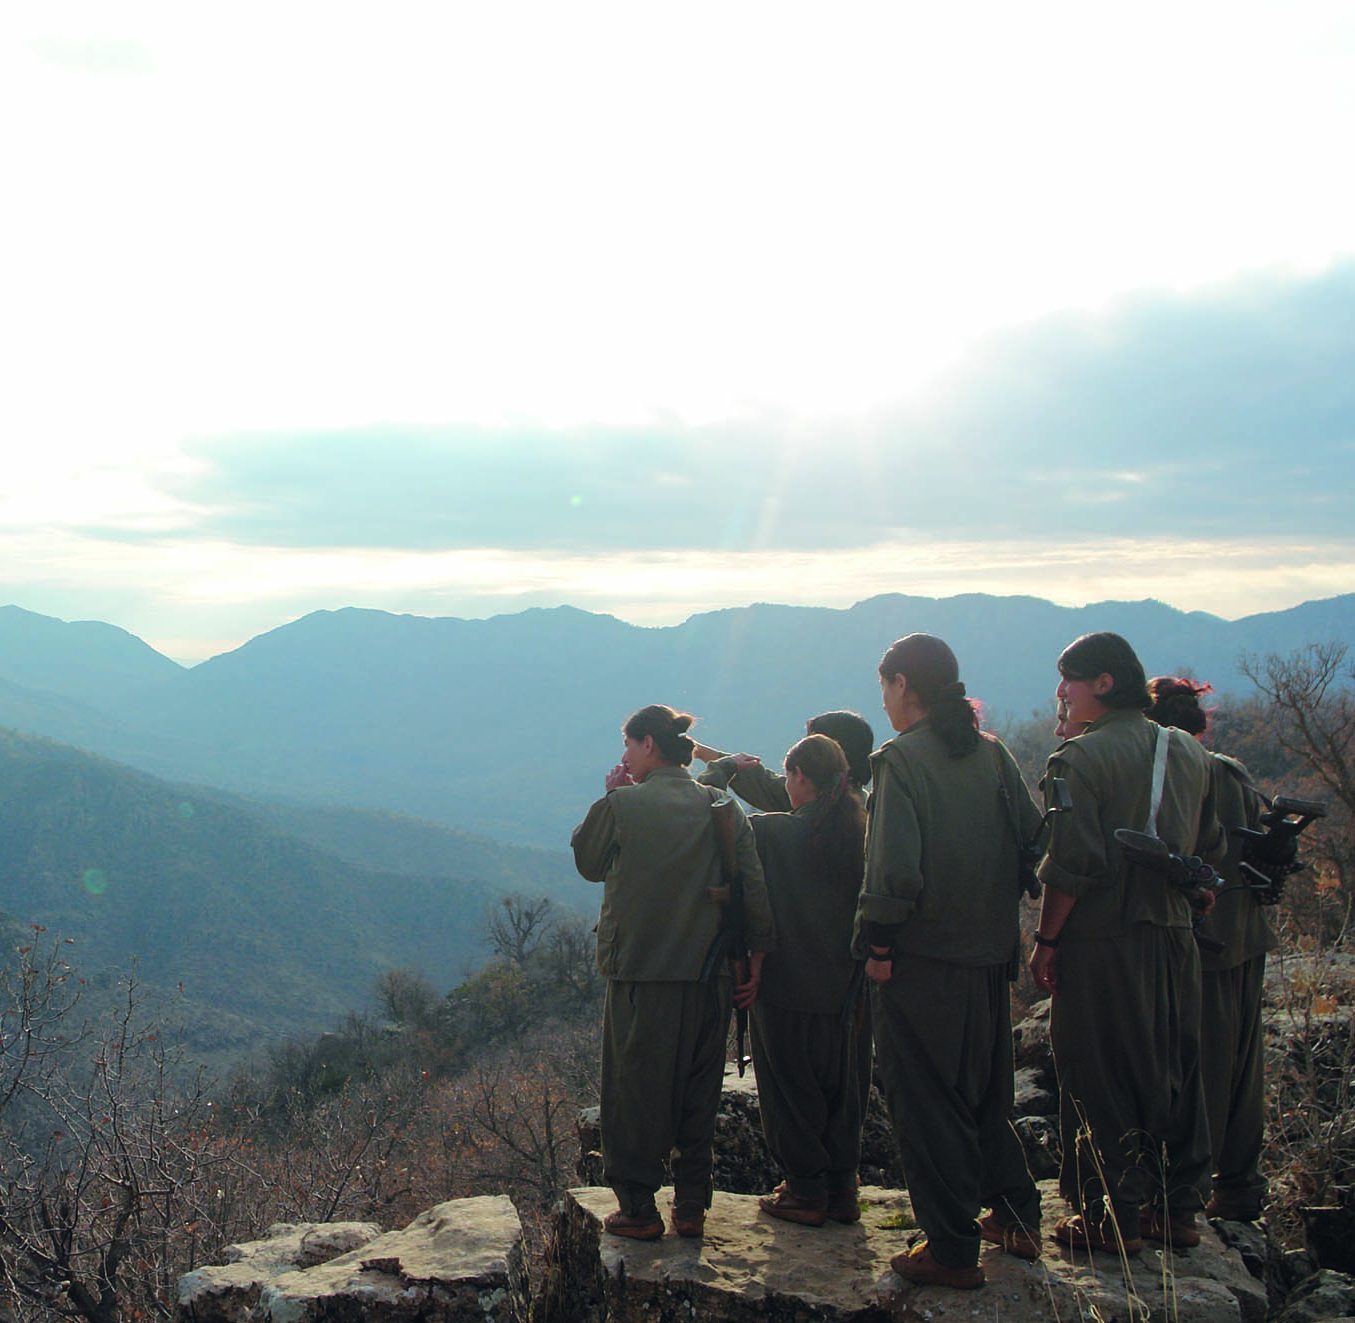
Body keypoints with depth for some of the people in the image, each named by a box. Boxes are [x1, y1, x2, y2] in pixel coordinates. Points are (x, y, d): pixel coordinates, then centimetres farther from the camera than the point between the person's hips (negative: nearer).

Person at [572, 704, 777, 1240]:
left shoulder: (621, 806, -9)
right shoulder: (723, 808, 1)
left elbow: (587, 862, 7)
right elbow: (754, 890, -1)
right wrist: (756, 961, 6)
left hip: (639, 974, -4)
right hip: (709, 975, 4)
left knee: (635, 1092, 8)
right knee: (698, 1092, 14)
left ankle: (638, 1210, 13)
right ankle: (692, 1206, 20)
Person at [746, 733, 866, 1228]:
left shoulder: (772, 832, -16)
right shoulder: (860, 833, 0)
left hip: (786, 984, -5)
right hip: (841, 984, 5)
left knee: (790, 1087, 6)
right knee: (838, 1085, 15)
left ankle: (805, 1192, 12)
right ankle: (842, 1191, 22)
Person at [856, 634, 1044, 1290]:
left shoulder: (902, 758, -14)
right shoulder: (993, 754, 5)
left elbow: (895, 870, -22)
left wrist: (877, 943, -11)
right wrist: (998, 915, 12)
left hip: (921, 961, -6)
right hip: (988, 957, 7)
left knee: (926, 1105, 4)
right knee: (984, 1094, 22)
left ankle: (952, 1251, 10)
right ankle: (1015, 1216, 30)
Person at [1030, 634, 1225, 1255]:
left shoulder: (1080, 759, -13)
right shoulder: (1189, 753, 8)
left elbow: (1072, 865, -18)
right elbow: (1210, 849, 13)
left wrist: (1045, 940, -10)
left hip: (1101, 942, -7)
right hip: (1174, 939, 7)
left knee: (1099, 1084, 3)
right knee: (1174, 1074, 15)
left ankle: (1112, 1218, 9)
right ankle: (1176, 1208, 24)